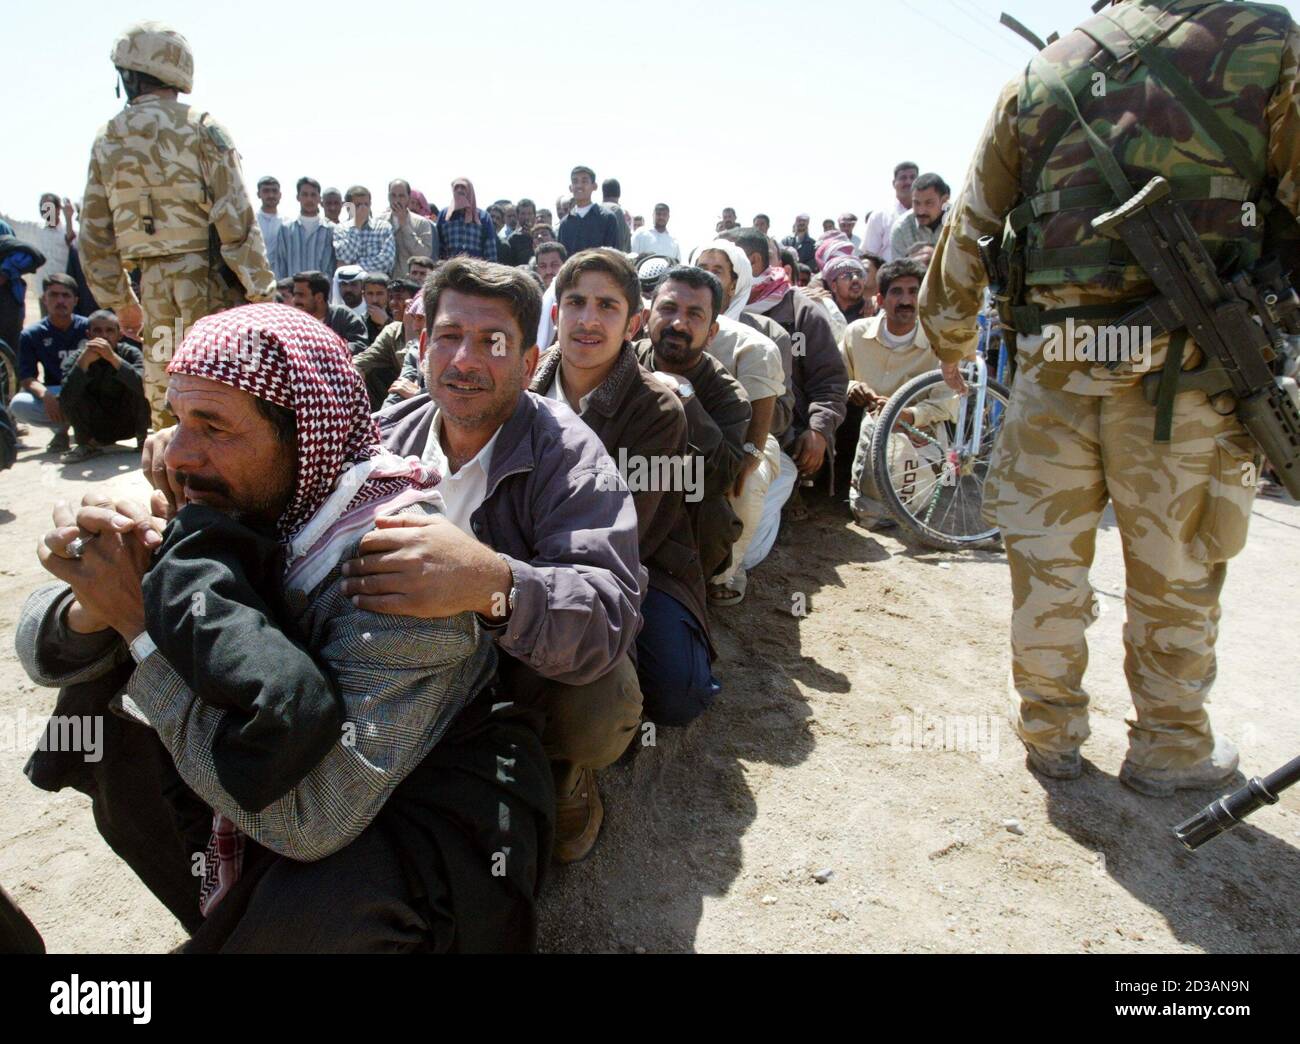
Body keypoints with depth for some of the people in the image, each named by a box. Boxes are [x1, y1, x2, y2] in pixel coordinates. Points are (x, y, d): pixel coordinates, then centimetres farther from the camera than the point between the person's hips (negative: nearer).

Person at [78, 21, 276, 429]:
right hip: (210, 281, -5)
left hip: (153, 285, 5)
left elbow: (94, 235, 13)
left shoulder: (106, 140, 11)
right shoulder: (199, 127, -5)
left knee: (164, 401, 13)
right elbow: (236, 219, -12)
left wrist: (121, 303, 22)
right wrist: (262, 290, -7)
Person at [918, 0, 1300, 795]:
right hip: (1181, 370, -2)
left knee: (1049, 561, 11)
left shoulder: (1038, 80, 11)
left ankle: (1051, 733, 23)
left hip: (1052, 367, 3)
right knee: (1175, 574, 10)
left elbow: (967, 233, 12)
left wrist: (950, 342, 24)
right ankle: (1170, 749, 24)